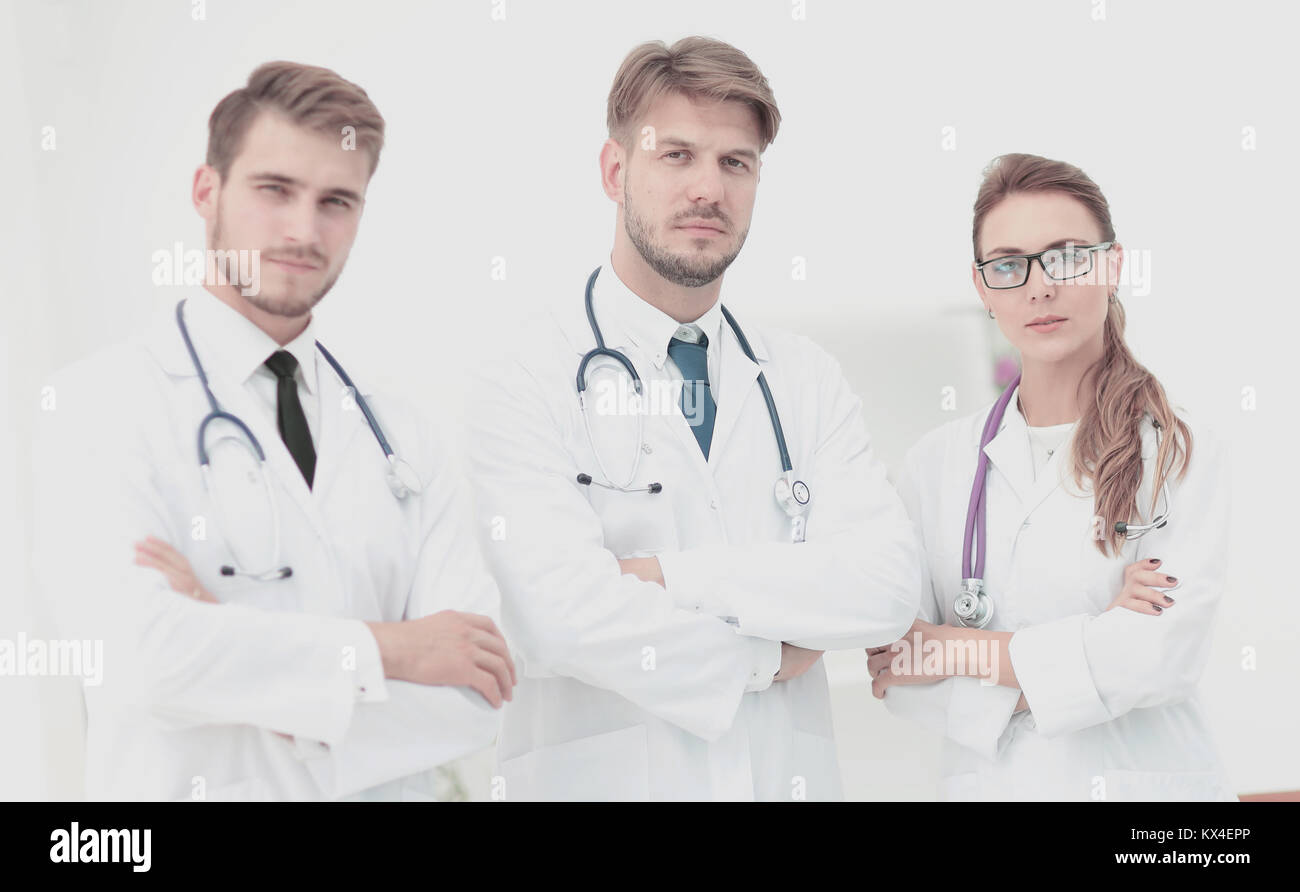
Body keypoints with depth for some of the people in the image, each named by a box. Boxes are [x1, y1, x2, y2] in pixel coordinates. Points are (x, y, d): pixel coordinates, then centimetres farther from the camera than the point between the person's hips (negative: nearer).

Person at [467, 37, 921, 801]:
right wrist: (764, 657, -9)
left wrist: (674, 575, -16)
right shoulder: (532, 375, -9)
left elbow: (888, 588, -8)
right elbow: (564, 612, -21)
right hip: (604, 774, -4)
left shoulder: (806, 379, 5)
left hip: (788, 772, 4)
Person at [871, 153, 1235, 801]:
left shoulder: (1182, 455, -6)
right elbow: (891, 675, -7)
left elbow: (1163, 649, -19)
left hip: (1148, 779, -2)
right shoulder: (938, 462, 0)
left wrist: (956, 648, -13)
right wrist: (1089, 648, -18)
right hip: (989, 782, 2)